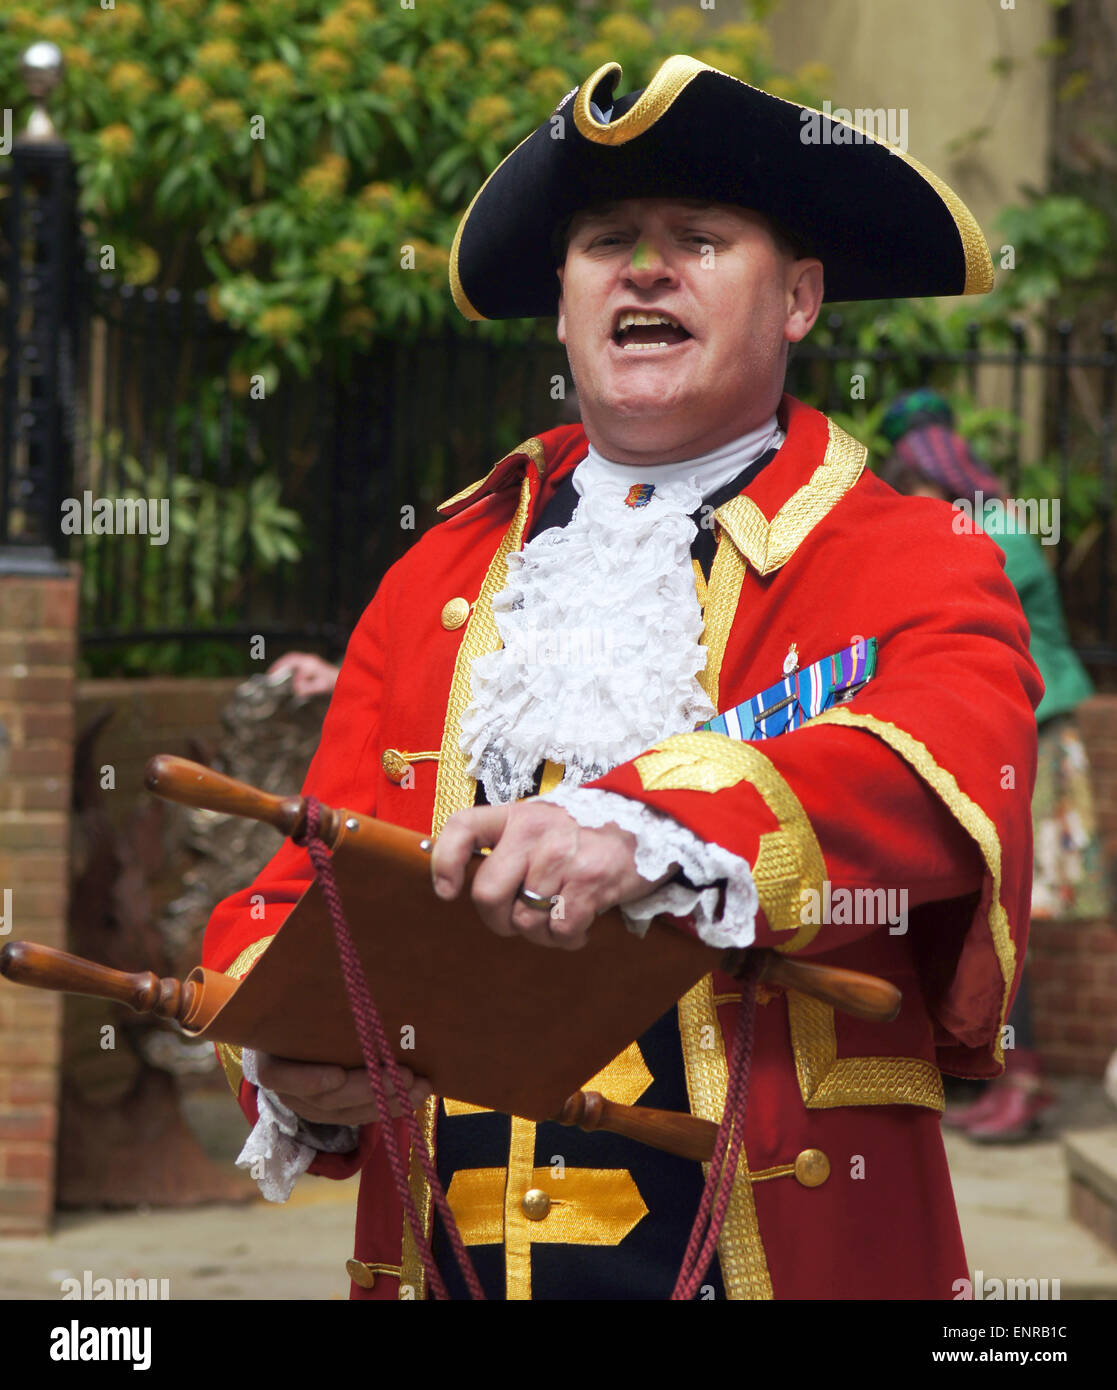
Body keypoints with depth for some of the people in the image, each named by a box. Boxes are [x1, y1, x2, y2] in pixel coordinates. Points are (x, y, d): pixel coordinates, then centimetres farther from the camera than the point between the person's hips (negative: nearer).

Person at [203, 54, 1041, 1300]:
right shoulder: (432, 583, 13)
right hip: (450, 1248, 3)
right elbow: (304, 896, 8)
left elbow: (945, 768, -20)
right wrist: (288, 1065, -16)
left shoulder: (910, 567, 2)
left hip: (791, 1253, -3)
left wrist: (649, 829, -39)